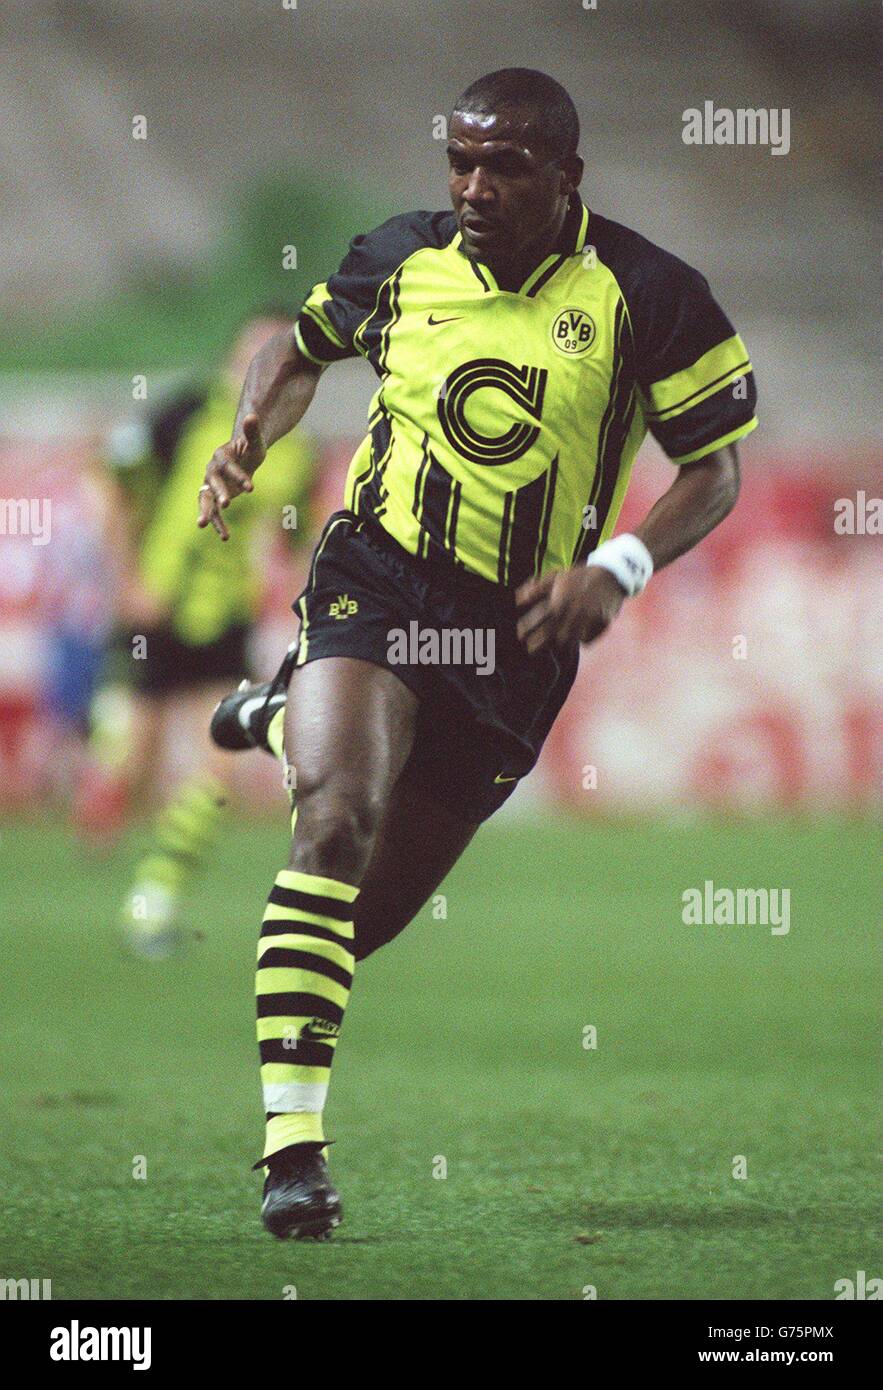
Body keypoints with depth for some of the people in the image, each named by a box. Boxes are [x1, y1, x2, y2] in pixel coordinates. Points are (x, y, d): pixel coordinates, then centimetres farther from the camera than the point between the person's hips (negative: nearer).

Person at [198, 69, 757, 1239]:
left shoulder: (646, 296, -5)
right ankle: (294, 1144, -23)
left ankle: (288, 726, 44)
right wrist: (250, 441, 1)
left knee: (374, 909, 12)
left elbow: (716, 472, -1)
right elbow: (302, 350, 22)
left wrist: (616, 569, -17)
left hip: (516, 634, 1)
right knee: (340, 824, -26)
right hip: (377, 582, -1)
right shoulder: (399, 261, 2)